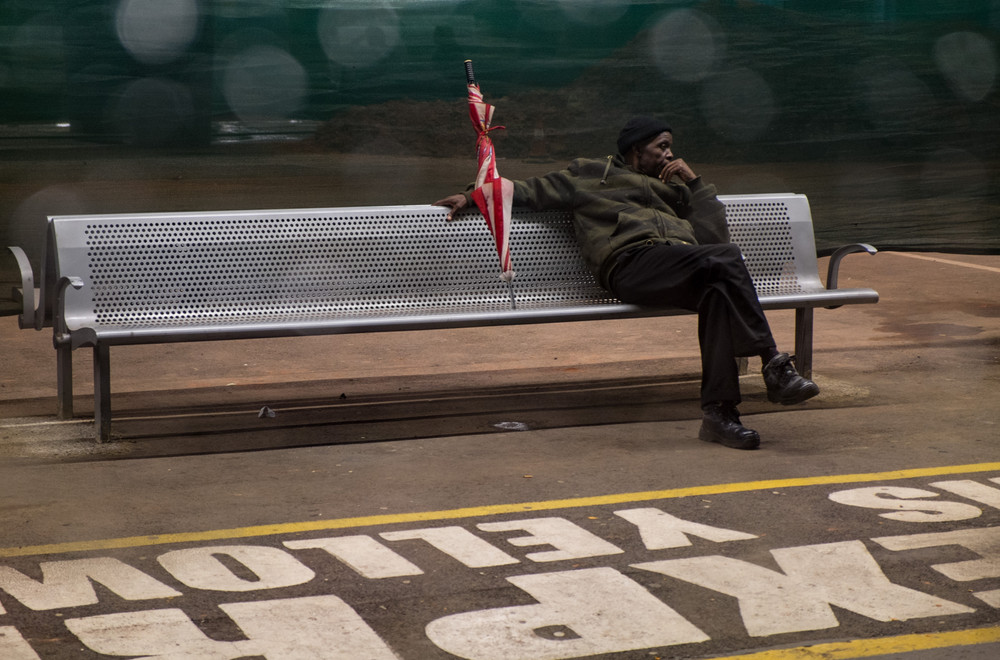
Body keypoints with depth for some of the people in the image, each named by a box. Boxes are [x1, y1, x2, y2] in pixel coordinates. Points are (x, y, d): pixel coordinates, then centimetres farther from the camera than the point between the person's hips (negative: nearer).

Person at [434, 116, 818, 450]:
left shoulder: (672, 189, 38)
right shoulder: (590, 174, 28)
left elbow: (714, 234, 26)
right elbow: (533, 190, 28)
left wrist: (695, 182, 23)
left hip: (680, 266, 5)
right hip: (632, 263, -5)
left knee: (718, 289, -33)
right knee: (725, 258, -32)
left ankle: (718, 410, -36)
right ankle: (773, 363, -34)